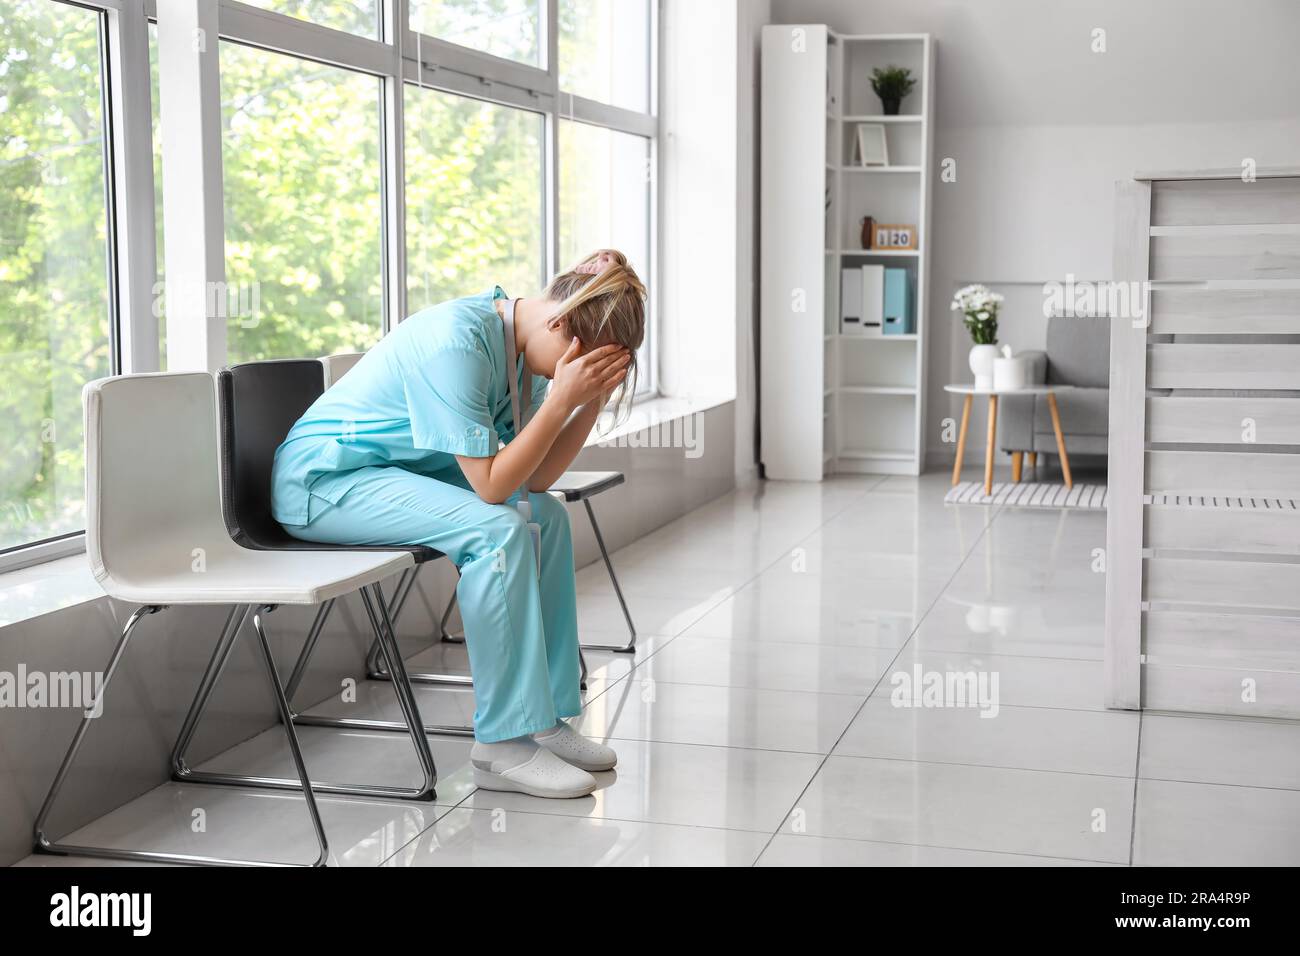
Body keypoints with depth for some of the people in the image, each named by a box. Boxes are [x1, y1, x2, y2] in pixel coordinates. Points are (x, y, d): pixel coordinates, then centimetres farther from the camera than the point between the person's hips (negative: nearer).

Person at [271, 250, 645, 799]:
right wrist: (561, 399, -29)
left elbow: (536, 479, -2)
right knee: (497, 530, -27)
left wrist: (593, 400, -12)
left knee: (545, 515, -1)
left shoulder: (521, 346, 0)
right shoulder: (457, 341, -29)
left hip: (396, 474, 10)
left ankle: (544, 717, 1)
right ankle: (504, 746, -20)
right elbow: (490, 485, -27)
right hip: (322, 480, -9)